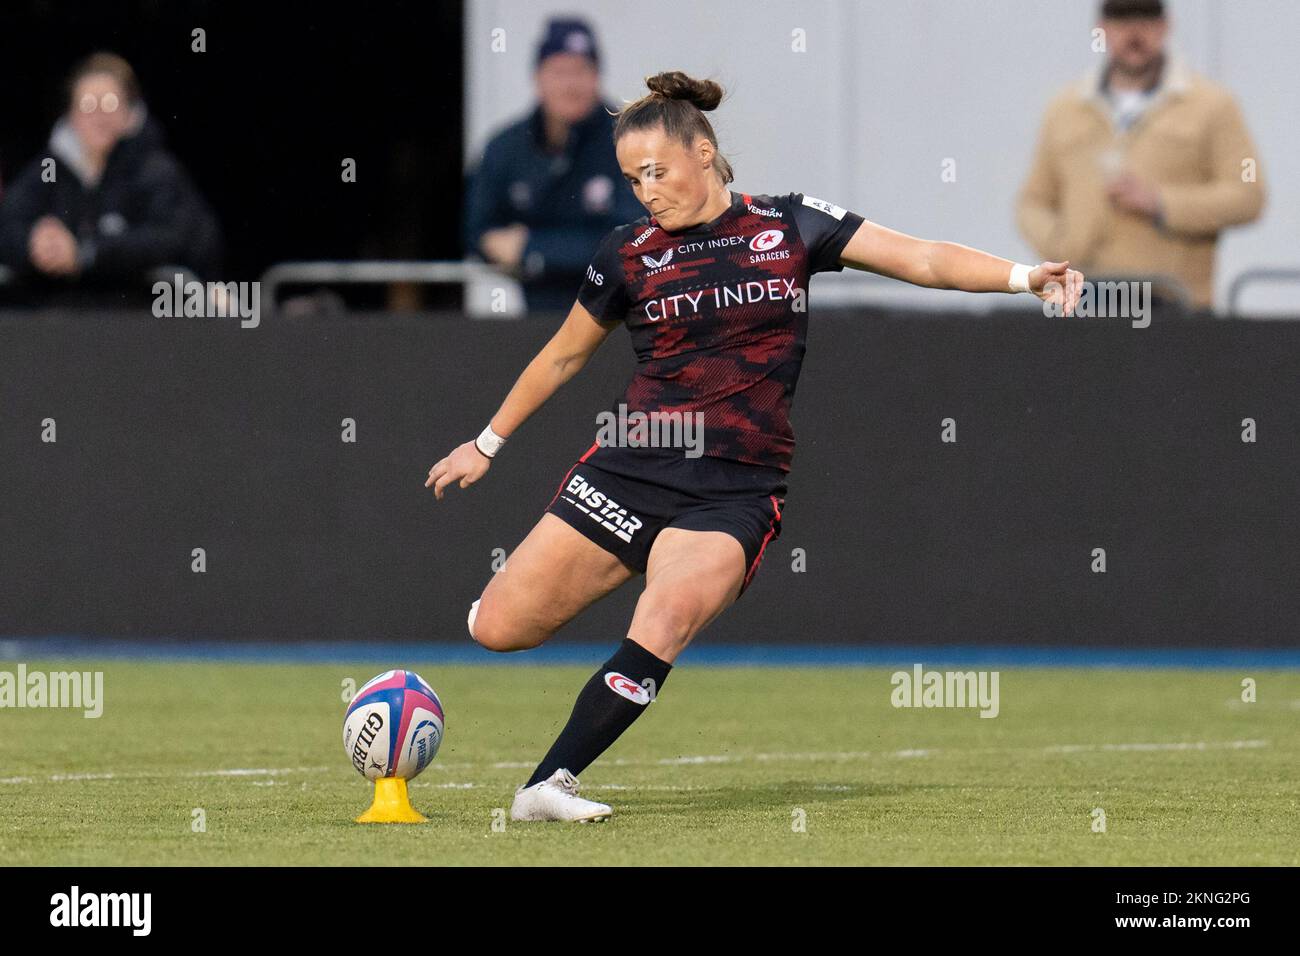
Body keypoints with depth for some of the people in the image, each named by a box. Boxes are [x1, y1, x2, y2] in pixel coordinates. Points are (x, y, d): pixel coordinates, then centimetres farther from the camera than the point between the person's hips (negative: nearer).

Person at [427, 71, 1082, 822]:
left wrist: (1024, 275, -15)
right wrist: (488, 443, 27)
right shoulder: (628, 255, 6)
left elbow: (922, 259, -1)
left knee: (663, 626, -28)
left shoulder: (790, 226, 3)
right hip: (629, 468, 2)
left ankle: (548, 786, -19)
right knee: (499, 627, -8)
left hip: (737, 490, -2)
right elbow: (564, 357, 21)